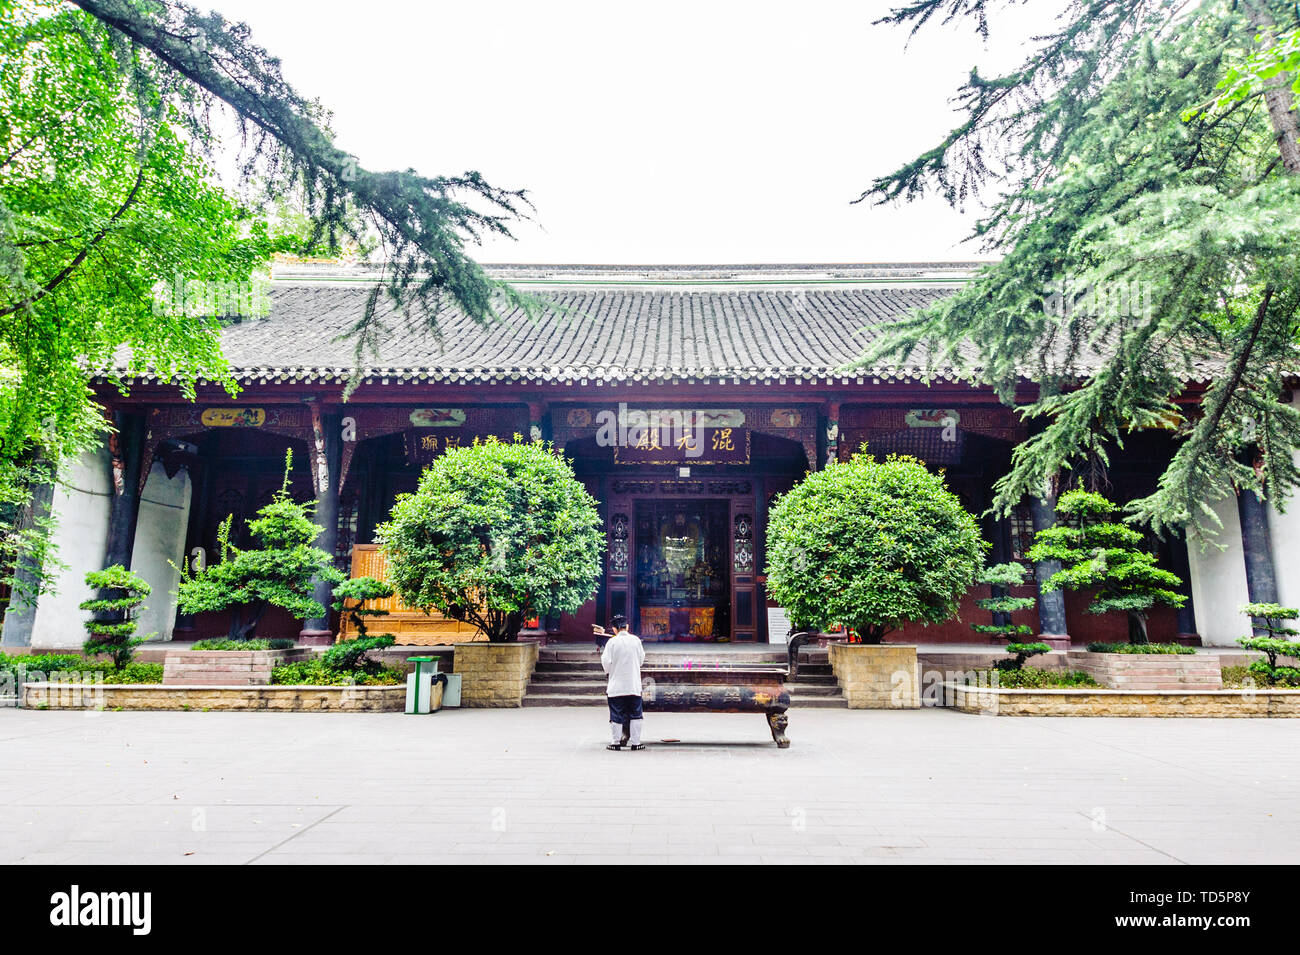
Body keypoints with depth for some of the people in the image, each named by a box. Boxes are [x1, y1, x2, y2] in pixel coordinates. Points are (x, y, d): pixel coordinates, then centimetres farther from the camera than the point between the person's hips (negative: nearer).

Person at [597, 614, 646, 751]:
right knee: (635, 714, 10)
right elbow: (641, 659, 9)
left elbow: (606, 664, -9)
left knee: (616, 714, 7)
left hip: (617, 686, -2)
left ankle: (615, 742, 13)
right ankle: (635, 742, 12)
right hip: (634, 685, 2)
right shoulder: (636, 640, -1)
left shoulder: (612, 642, -9)